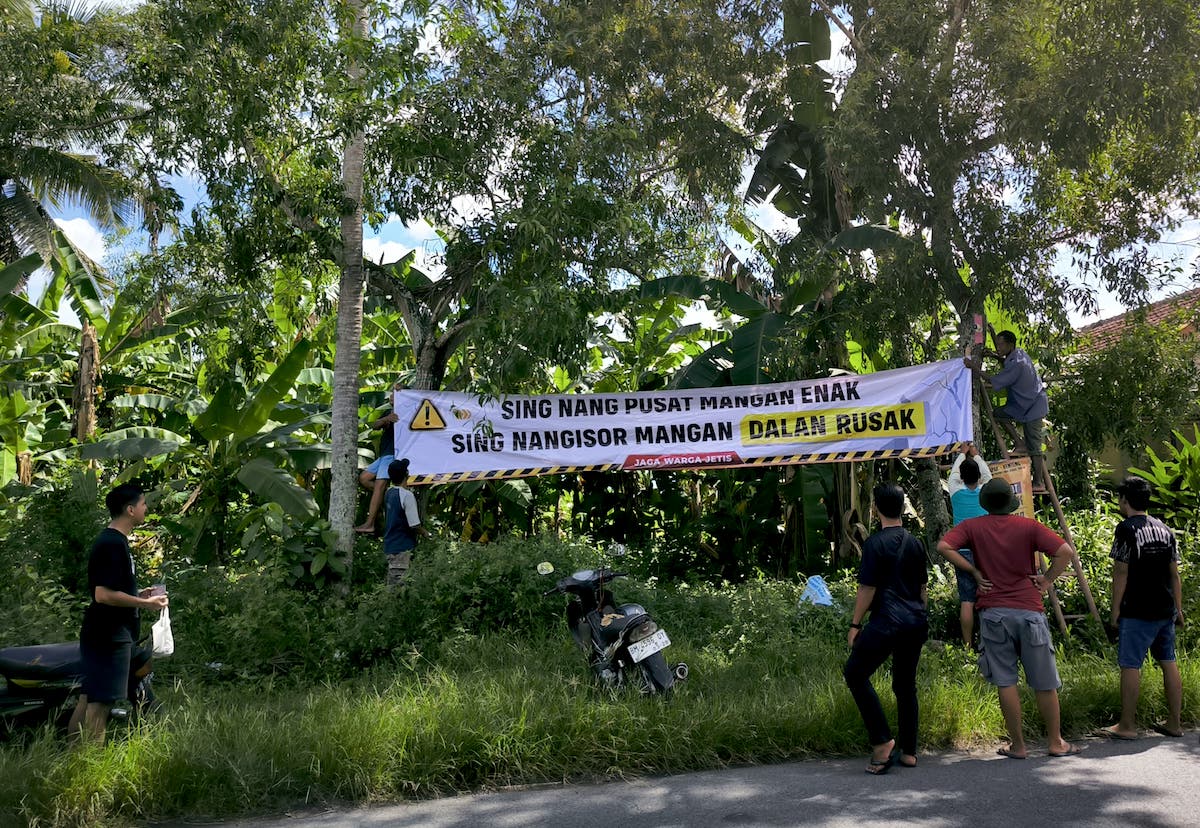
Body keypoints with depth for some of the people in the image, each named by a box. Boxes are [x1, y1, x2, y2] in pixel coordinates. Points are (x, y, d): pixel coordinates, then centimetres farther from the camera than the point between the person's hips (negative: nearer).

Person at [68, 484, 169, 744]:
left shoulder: (110, 540, 14)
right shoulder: (114, 544, -18)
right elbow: (103, 595, -24)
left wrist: (138, 595, 14)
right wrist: (144, 603, -16)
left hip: (101, 634, 10)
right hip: (109, 637, -10)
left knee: (89, 699, 14)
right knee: (101, 702, -5)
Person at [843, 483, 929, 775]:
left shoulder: (875, 543, -10)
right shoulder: (915, 543, 11)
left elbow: (867, 588, -11)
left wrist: (855, 624, -4)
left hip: (887, 622, -7)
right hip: (917, 621, 7)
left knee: (855, 673, 4)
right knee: (906, 683, 15)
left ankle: (882, 741, -2)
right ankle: (909, 751, 19)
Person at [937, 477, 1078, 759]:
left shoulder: (973, 527, 1)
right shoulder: (1029, 526, -1)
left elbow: (944, 547, -12)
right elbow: (1065, 551, -10)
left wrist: (974, 571, -3)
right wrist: (1047, 579, 1)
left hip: (993, 612, 0)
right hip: (1029, 611, 0)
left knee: (1005, 682, 5)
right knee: (1045, 683, 10)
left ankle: (1017, 745, 10)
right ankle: (1056, 743, 20)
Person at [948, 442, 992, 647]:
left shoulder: (957, 492, 0)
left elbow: (953, 472, 20)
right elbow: (987, 473, 22)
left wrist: (963, 454, 36)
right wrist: (976, 455, 36)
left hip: (963, 553, 0)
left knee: (967, 601, -1)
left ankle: (968, 644, -1)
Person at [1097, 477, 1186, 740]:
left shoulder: (1126, 529, -10)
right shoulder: (1165, 529, 10)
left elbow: (1121, 572, -12)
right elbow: (1175, 573, 12)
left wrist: (1115, 609, -6)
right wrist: (1178, 608, 18)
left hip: (1137, 612, -7)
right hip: (1165, 610, 7)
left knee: (1130, 665, -2)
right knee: (1168, 662, 12)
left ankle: (1127, 725, 1)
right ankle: (1174, 723, 18)